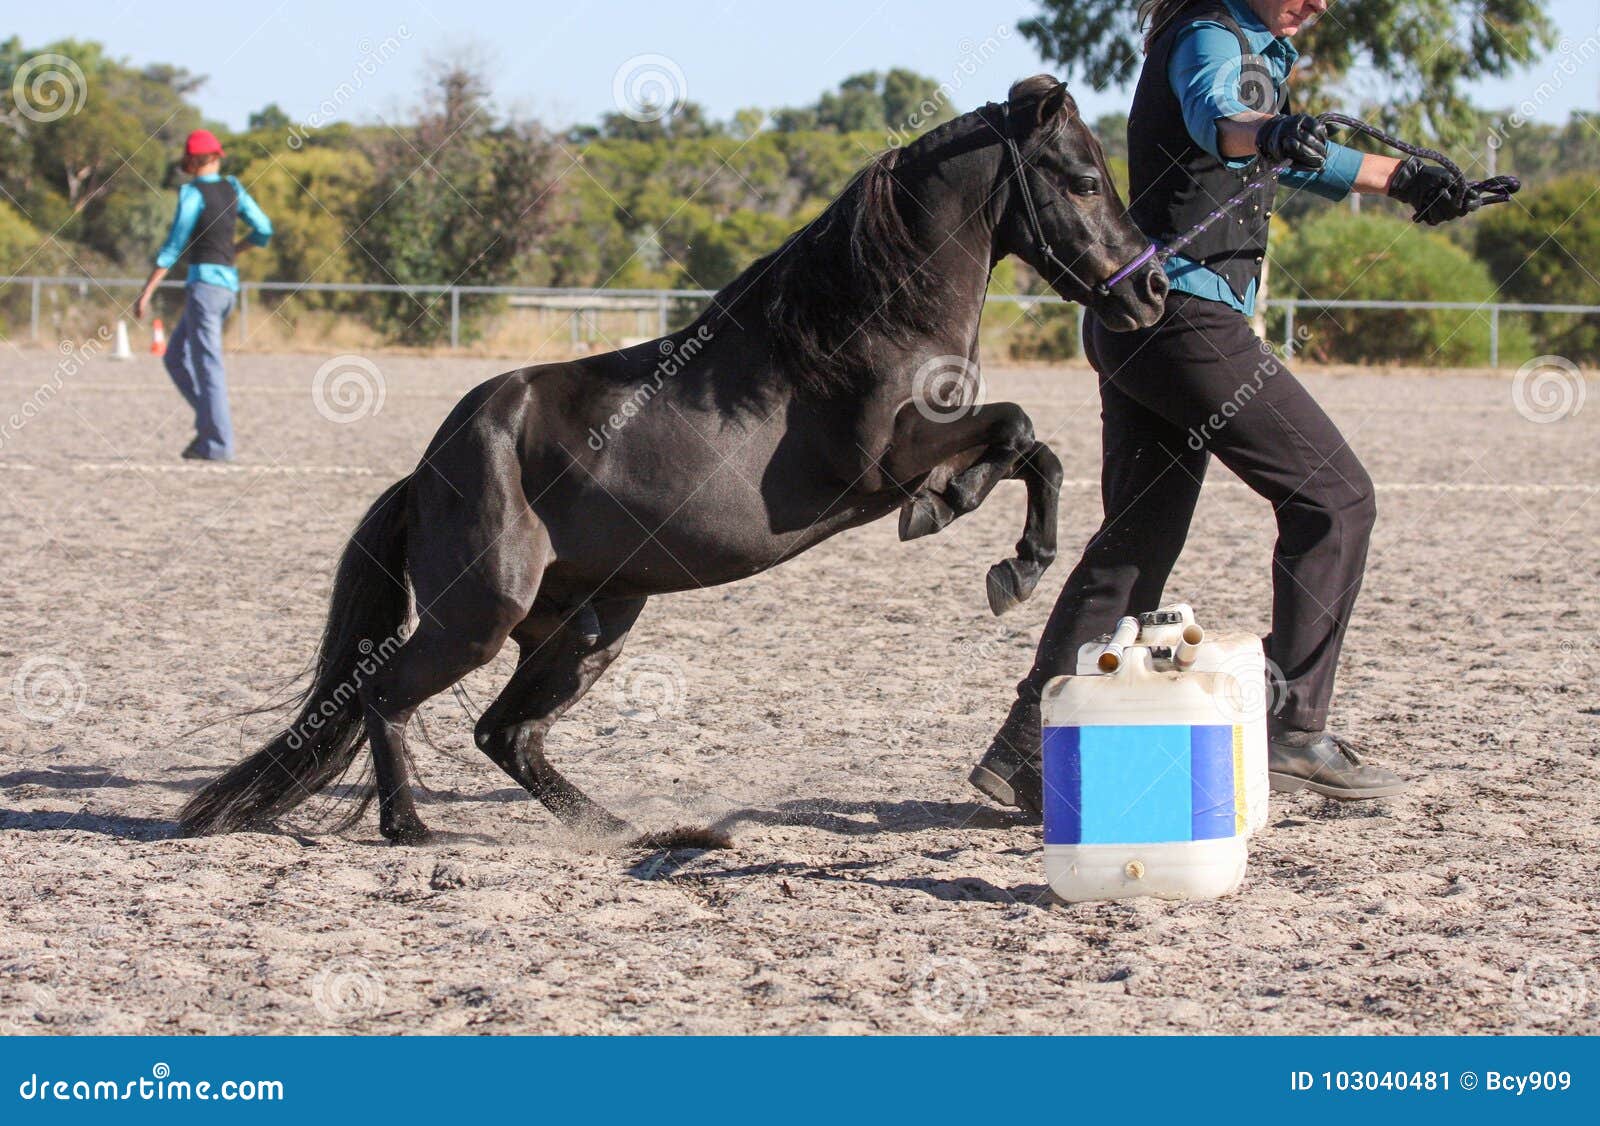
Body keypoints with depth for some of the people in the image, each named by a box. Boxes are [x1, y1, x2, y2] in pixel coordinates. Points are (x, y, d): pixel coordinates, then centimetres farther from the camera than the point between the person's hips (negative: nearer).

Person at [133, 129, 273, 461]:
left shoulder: (193, 194, -9)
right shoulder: (232, 188, 9)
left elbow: (173, 249, -12)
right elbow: (264, 231, 9)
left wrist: (146, 293, -10)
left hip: (204, 281, -7)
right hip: (229, 282, 7)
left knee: (208, 366, -7)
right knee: (175, 358, 16)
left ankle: (218, 443, -10)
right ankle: (210, 424, 7)